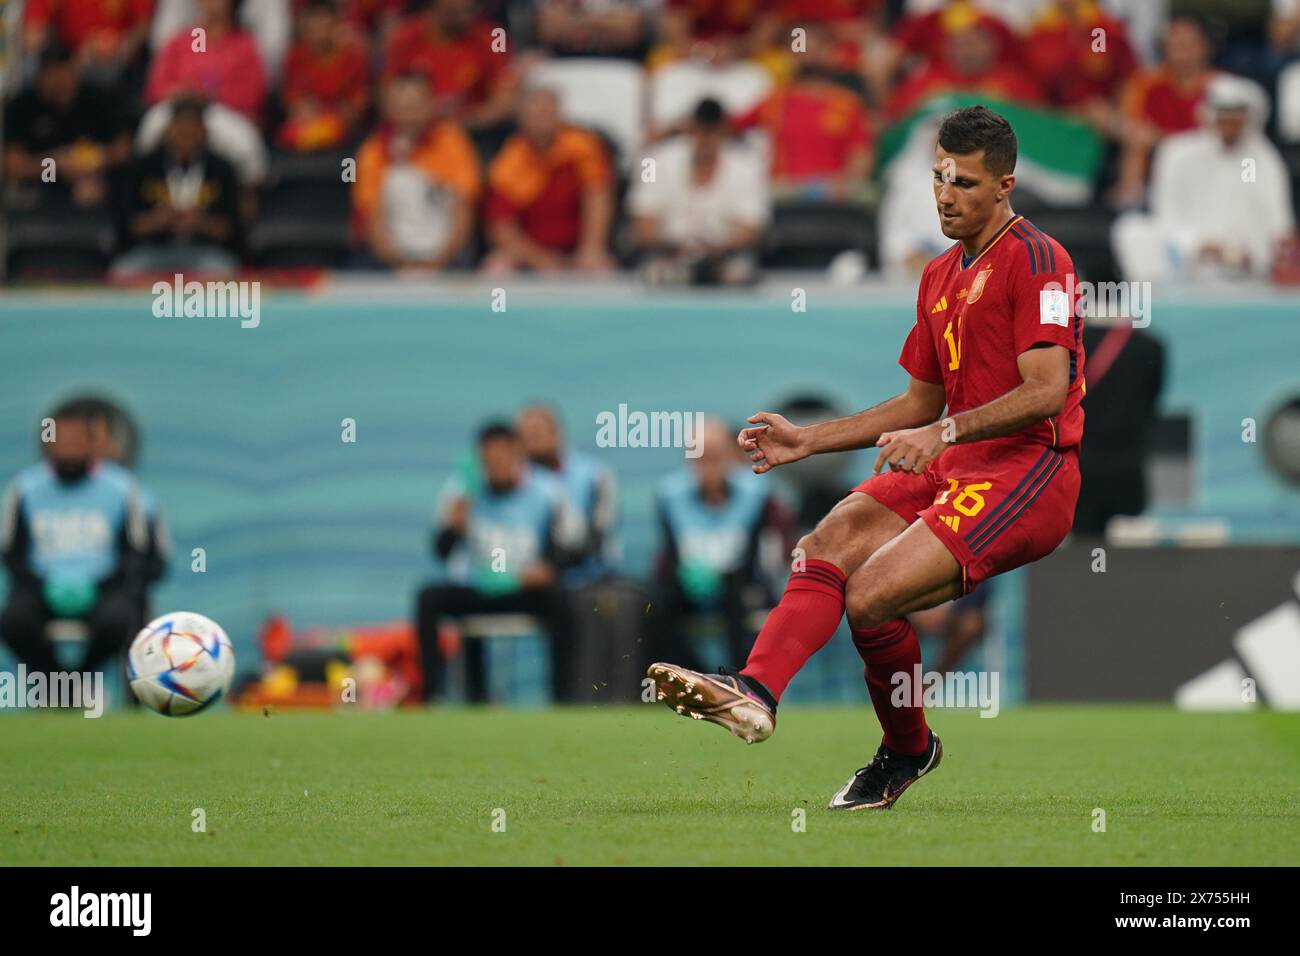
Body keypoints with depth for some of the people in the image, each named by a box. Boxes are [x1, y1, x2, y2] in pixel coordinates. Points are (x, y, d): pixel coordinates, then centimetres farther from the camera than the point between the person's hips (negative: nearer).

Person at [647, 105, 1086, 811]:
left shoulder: (1035, 259, -7)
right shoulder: (941, 276, 22)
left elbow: (1046, 392, -17)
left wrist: (944, 433, -26)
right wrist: (810, 440, 19)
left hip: (1027, 469, -8)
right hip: (952, 465, 8)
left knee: (871, 593, -24)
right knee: (827, 544, -19)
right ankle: (754, 689, -30)